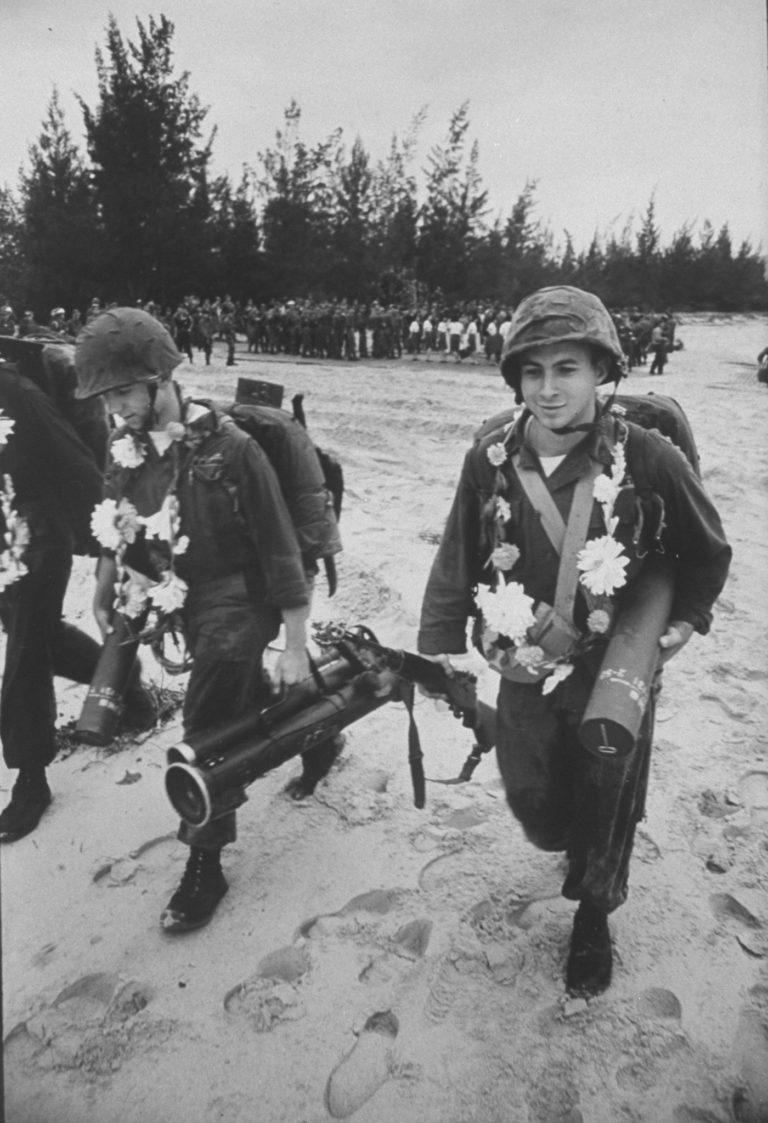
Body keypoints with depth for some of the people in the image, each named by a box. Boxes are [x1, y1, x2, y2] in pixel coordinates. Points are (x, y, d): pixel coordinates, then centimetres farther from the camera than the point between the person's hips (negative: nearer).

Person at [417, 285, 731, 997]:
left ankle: (593, 916, 44)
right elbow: (458, 555, -5)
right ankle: (566, 845, 53)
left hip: (616, 674, -2)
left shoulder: (646, 458, -19)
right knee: (532, 801, 15)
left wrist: (685, 622, -3)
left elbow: (707, 552, -1)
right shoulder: (492, 455, -13)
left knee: (604, 804, 14)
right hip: (525, 670, 2)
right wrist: (440, 641, -7)